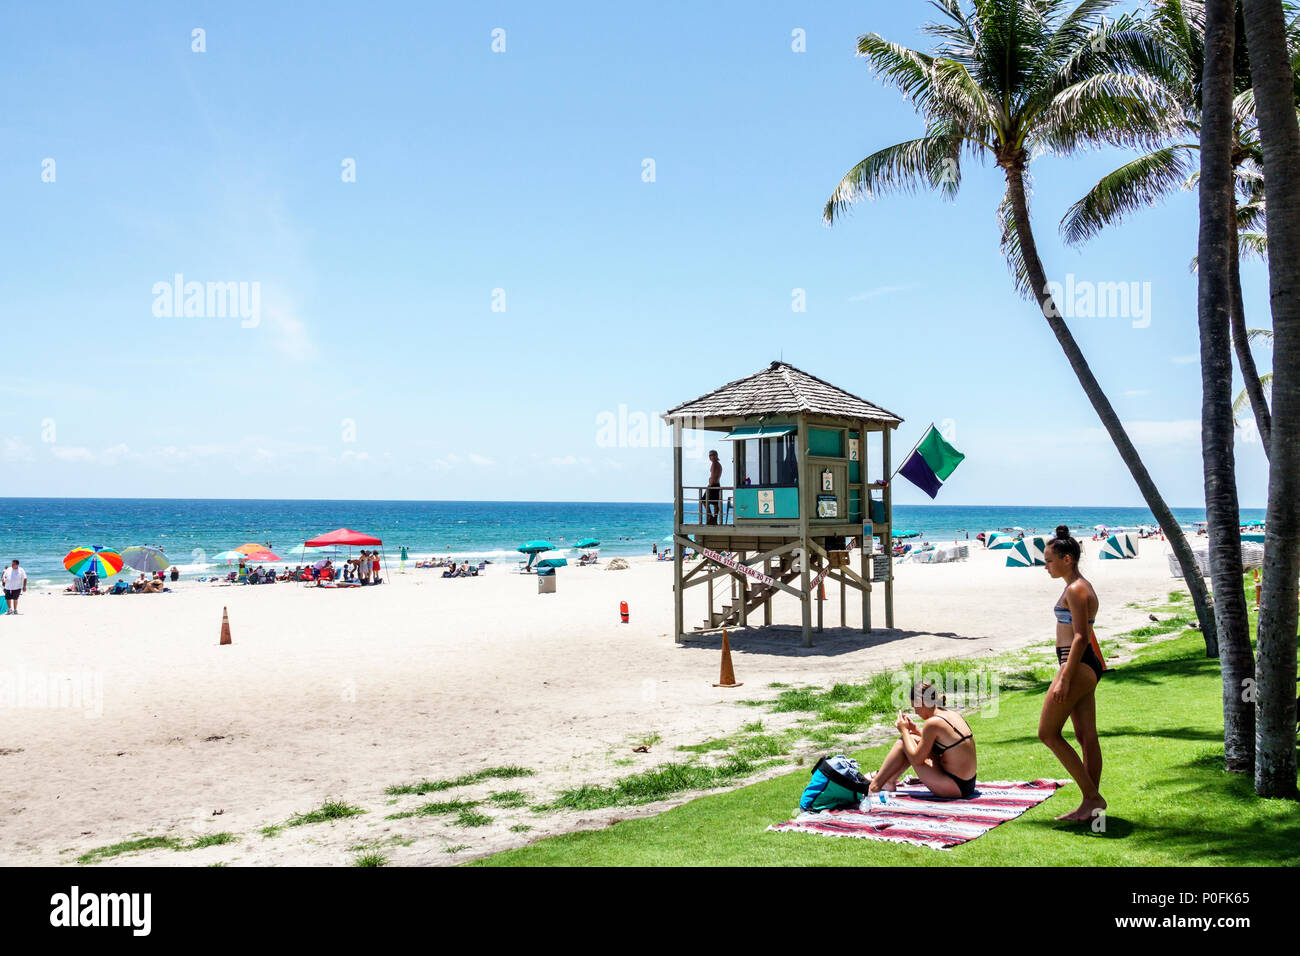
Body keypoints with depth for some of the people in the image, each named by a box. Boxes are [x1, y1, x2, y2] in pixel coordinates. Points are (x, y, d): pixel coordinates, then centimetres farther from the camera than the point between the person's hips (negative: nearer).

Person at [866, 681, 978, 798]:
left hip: (955, 788, -9)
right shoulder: (953, 714, 7)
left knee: (904, 742, 0)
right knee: (913, 739, 18)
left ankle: (875, 785, 12)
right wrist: (916, 731, 18)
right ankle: (889, 781, 29)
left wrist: (904, 730, 0)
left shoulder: (933, 722, -19)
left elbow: (916, 759, -11)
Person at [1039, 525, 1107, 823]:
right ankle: (1091, 802, 15)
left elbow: (1080, 637, -20)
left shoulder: (1076, 590, -15)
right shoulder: (1080, 587, 16)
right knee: (1086, 736, 11)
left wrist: (1064, 679, -21)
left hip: (1079, 665, -10)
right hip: (1087, 666, 10)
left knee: (1048, 732, -4)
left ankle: (1092, 796, -4)